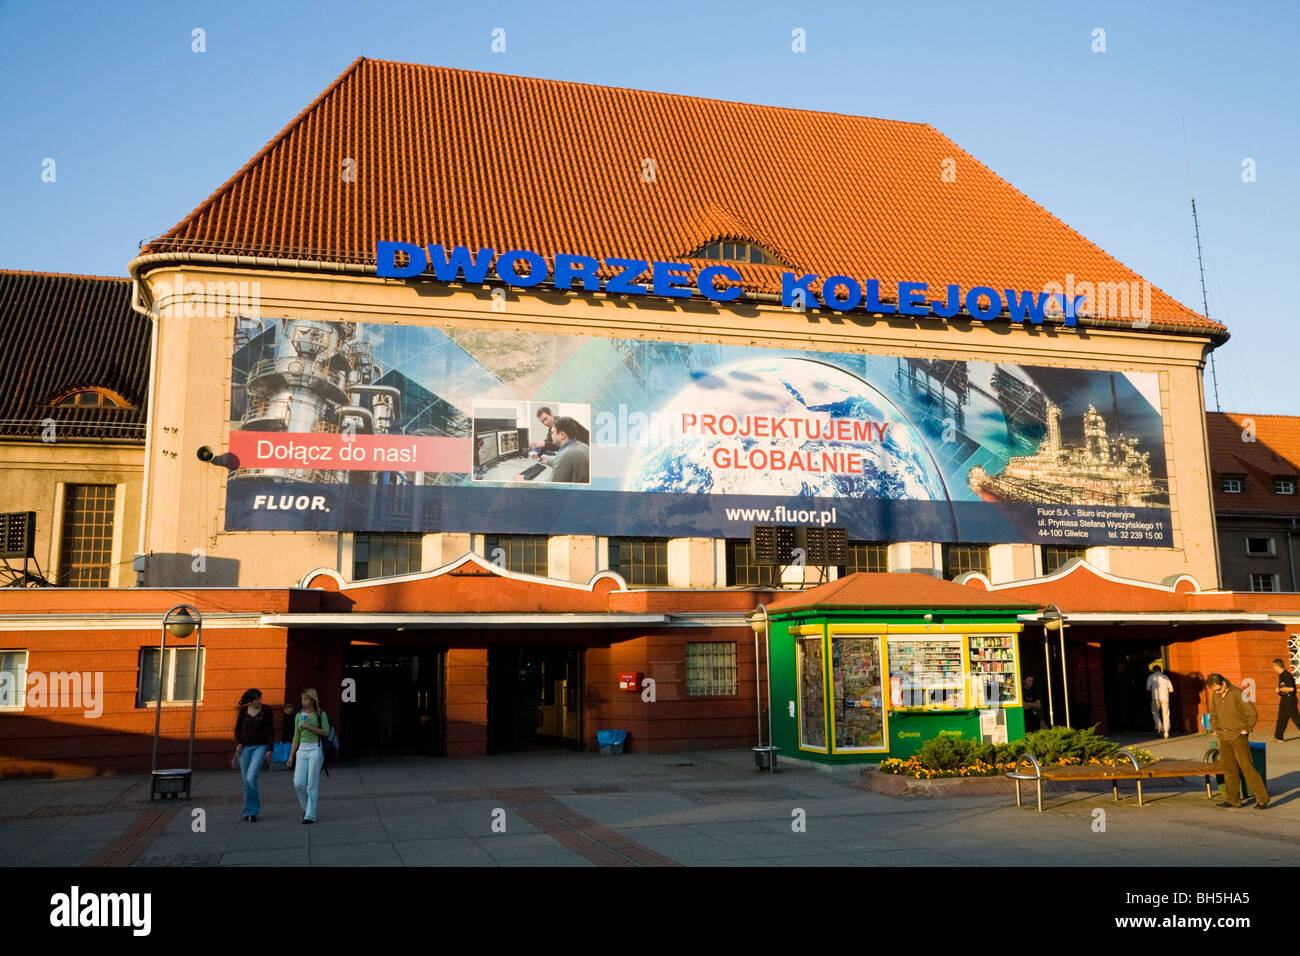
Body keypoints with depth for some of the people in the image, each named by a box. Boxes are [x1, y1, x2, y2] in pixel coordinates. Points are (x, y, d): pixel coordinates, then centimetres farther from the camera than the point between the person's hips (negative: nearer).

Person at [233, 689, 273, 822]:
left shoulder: (266, 711, -1)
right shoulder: (243, 711, 5)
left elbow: (270, 731, 1)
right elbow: (237, 729, 10)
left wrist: (269, 750, -5)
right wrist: (238, 744, -7)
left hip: (260, 747, -3)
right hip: (244, 747, 3)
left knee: (251, 778, -18)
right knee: (246, 781, 4)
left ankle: (252, 812, -4)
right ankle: (248, 812, 18)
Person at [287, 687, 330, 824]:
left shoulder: (320, 714, 0)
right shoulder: (299, 716, 12)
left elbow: (326, 732, -8)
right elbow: (296, 737, 16)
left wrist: (310, 727, -15)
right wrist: (291, 755, 13)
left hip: (316, 750, -4)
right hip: (302, 751, 4)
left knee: (312, 784, -5)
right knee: (298, 783, -5)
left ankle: (310, 815, 0)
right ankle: (306, 807, 20)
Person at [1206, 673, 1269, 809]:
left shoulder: (1237, 694, -13)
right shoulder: (1215, 696, 7)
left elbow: (1253, 713, -11)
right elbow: (1213, 714, 21)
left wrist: (1246, 729, -7)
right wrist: (1215, 729, 12)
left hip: (1238, 736, -6)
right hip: (1223, 738, 6)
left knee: (1246, 766, -7)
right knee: (1229, 768, 8)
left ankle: (1262, 799, 0)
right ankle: (1233, 800, 14)